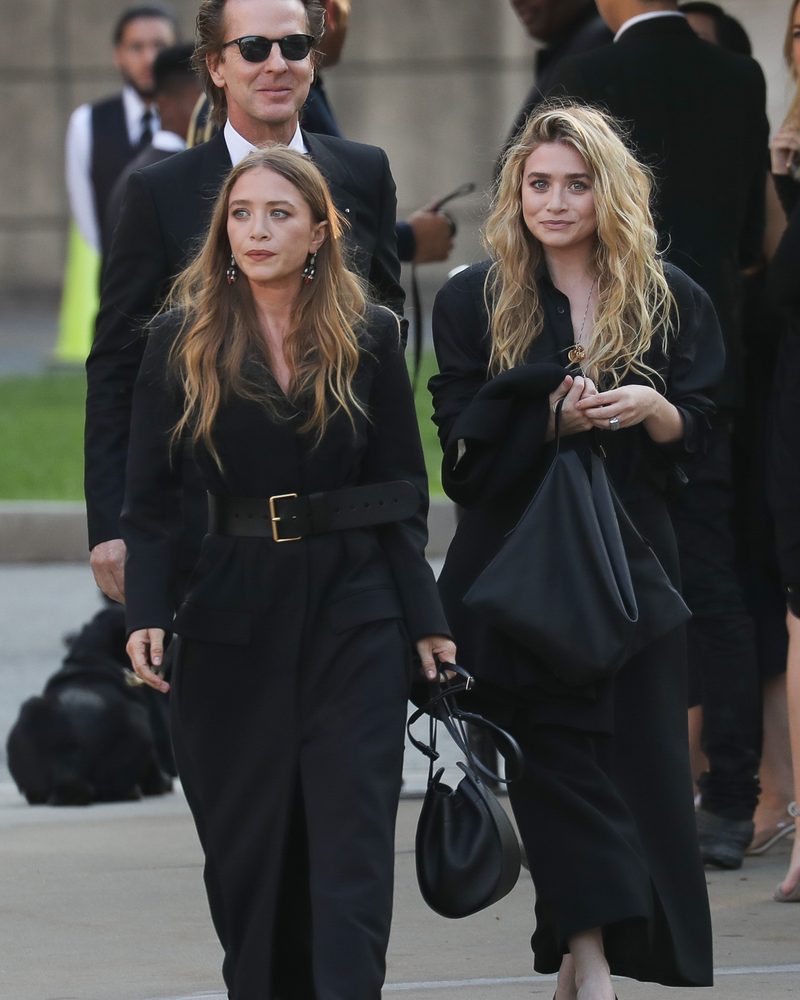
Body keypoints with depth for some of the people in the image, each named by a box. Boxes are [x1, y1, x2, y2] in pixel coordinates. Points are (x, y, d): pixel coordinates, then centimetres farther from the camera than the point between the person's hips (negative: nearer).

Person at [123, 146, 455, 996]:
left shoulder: (370, 337, 3)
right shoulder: (182, 341, 2)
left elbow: (402, 491, 5)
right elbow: (149, 497, 1)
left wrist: (425, 622, 1)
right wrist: (146, 614, -11)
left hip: (354, 610, -1)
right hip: (234, 610, 1)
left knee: (352, 830, -7)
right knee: (246, 838, 6)